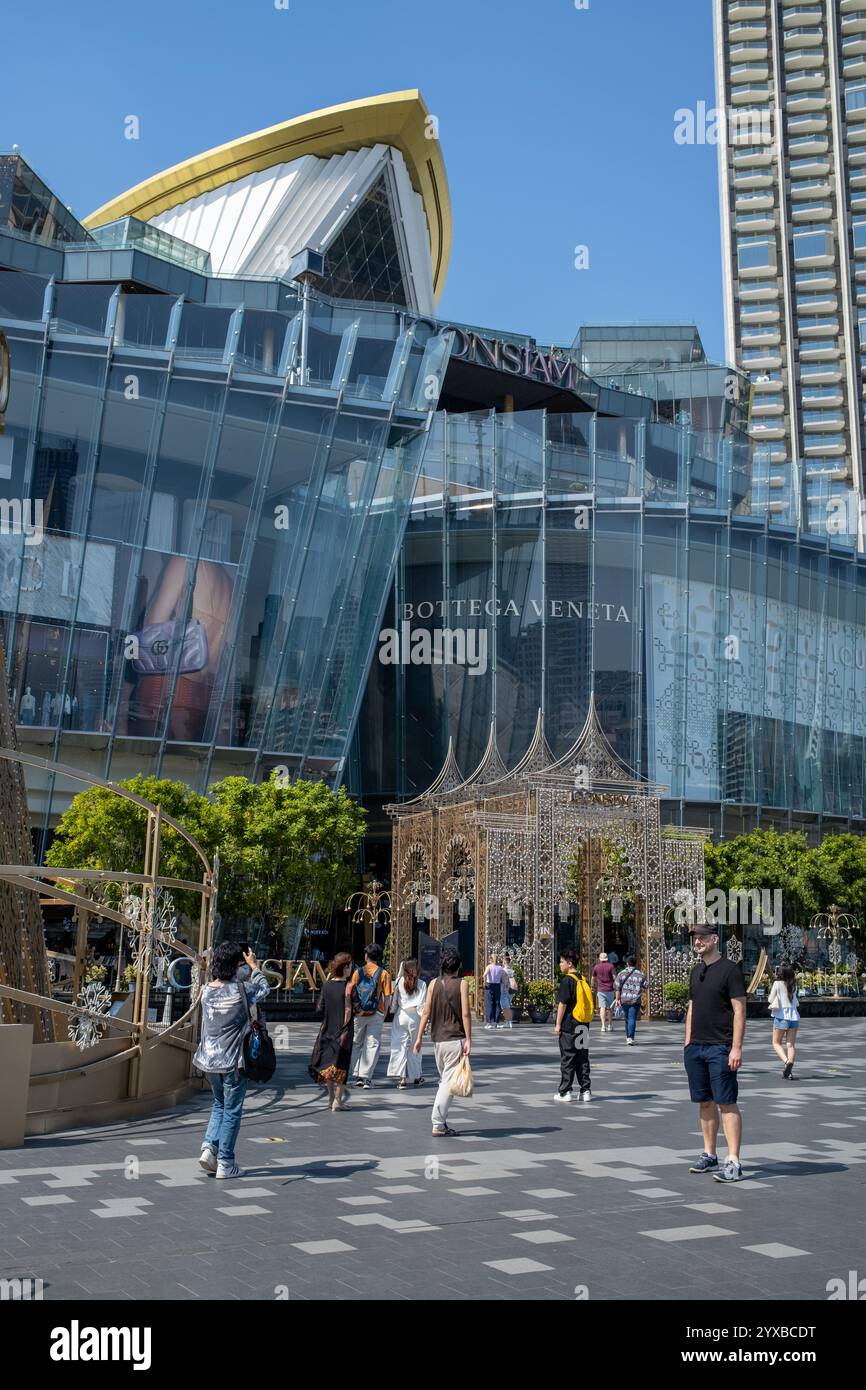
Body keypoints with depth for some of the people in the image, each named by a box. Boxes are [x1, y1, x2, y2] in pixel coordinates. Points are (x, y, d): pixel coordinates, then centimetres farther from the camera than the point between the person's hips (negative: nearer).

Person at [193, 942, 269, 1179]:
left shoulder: (207, 990, -2)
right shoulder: (240, 991, -16)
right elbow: (264, 988, 4)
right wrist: (254, 966, 16)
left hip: (209, 1059, 5)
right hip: (232, 1061, -5)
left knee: (219, 1104, 24)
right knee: (232, 1111, 7)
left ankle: (209, 1146, 8)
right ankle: (225, 1163, 11)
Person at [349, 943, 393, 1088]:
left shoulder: (358, 972, 1)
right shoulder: (384, 974, -3)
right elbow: (387, 997, -6)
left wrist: (352, 1011, 12)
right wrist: (384, 1014, 5)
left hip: (359, 1014, 2)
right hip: (376, 1014, -2)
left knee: (357, 1044, 15)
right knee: (372, 1045, 3)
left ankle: (357, 1075, 15)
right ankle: (366, 1077, -2)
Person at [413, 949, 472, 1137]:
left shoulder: (434, 983, 5)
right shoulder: (462, 984, -5)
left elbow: (426, 1012, 3)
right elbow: (465, 1014, -10)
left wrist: (419, 1037, 6)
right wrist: (468, 1040, -8)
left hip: (437, 1039, 5)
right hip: (455, 1039, -5)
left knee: (443, 1080, 17)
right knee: (448, 1081, -4)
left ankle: (442, 1121, 17)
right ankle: (438, 1125, -9)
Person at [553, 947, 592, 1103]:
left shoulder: (567, 980, -12)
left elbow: (562, 1004, -14)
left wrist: (558, 1024, -8)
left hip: (568, 1026, -7)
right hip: (583, 1026, 7)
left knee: (567, 1060, -1)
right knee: (583, 1059, 10)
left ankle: (564, 1092, 3)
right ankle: (586, 1091, 10)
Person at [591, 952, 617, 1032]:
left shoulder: (596, 967, 4)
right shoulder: (610, 966, -2)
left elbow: (593, 978, 15)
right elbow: (615, 977, -8)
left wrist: (593, 987, 30)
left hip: (600, 990, 0)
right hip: (609, 989, 0)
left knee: (602, 1007, -3)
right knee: (610, 1008, 12)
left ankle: (603, 1026, -13)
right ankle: (610, 1025, 18)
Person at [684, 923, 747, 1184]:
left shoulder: (730, 969, -8)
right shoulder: (697, 971, 14)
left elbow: (739, 1010, -11)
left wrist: (736, 1047, -17)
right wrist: (688, 1042, 14)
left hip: (720, 1048, -7)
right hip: (696, 1047, 7)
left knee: (727, 1103, -7)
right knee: (705, 1102, 12)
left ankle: (734, 1163, -6)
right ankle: (709, 1155, 21)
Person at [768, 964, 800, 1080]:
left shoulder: (777, 983, -8)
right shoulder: (793, 985, 5)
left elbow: (771, 999, -3)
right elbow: (796, 1001, 11)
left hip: (781, 1016, -4)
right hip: (794, 1016, 4)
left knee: (776, 1042, 9)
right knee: (791, 1044, 5)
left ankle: (786, 1061, -16)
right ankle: (789, 1071, -3)